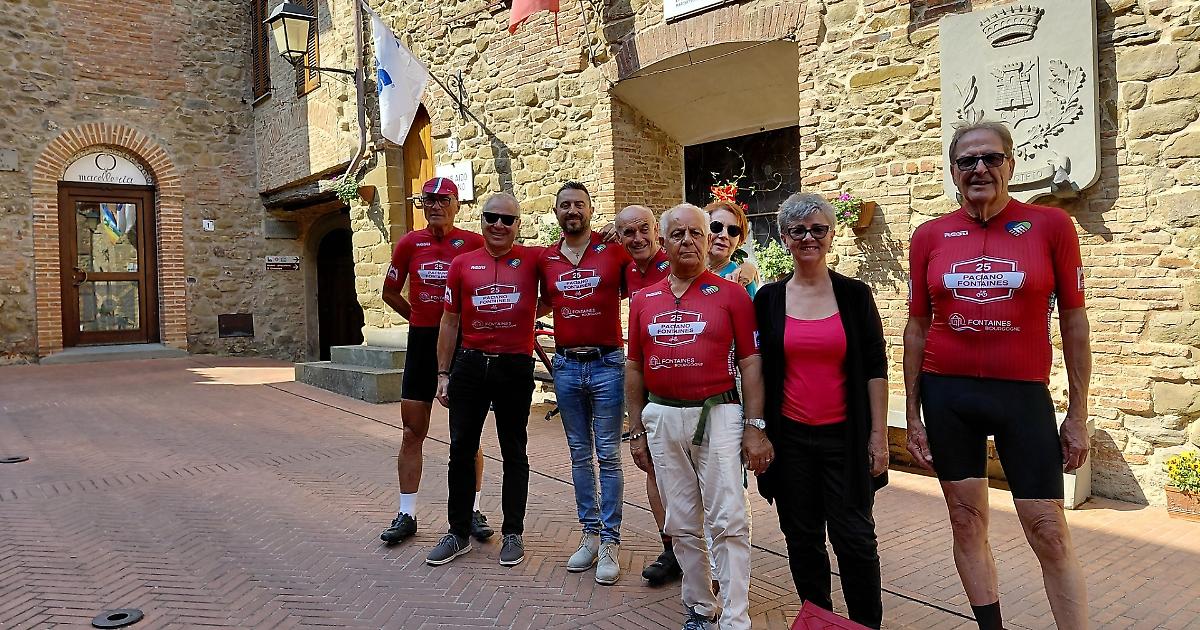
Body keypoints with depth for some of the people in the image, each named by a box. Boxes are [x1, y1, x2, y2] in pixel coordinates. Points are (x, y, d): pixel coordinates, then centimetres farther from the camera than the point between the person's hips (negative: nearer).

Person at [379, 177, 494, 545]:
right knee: (412, 432, 6)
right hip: (421, 342, 2)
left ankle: (472, 511, 18)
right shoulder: (409, 244, 3)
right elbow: (390, 292, 14)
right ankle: (406, 514, 17)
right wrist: (421, 320, 9)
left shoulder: (473, 243, -4)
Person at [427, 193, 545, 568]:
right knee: (461, 450, 8)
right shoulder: (462, 264, 6)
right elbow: (450, 321, 8)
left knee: (514, 452, 9)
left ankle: (513, 533, 22)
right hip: (470, 365, 2)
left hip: (516, 367, -2)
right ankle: (458, 533, 23)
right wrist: (443, 373, 6)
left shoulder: (534, 259, 0)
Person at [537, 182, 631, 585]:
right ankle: (590, 533, 24)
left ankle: (610, 541, 10)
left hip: (607, 363, -4)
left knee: (608, 455, 1)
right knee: (579, 454, 12)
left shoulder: (613, 250, -2)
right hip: (566, 366, 4)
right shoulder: (545, 259, 8)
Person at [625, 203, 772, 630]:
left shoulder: (731, 295, 0)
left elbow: (750, 363, -2)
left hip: (718, 414, -3)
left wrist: (755, 427, -8)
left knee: (729, 521, -4)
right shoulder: (644, 300, 9)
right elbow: (634, 367, 13)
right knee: (683, 524, 12)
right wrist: (636, 428, 11)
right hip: (662, 417, 4)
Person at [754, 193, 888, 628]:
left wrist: (879, 435, -3)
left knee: (854, 536, 2)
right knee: (802, 538, 11)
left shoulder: (855, 295, -1)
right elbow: (763, 371, 7)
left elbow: (875, 368, 0)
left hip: (844, 436, -1)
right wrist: (759, 431, 4)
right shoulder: (769, 299, 3)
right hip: (790, 437, 2)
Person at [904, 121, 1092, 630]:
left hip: (1023, 395, -2)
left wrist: (1078, 414, 1)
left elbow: (1074, 323, 2)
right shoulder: (930, 236, 2)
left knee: (1050, 534, 3)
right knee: (967, 523, 11)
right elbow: (916, 328, 6)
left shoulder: (1051, 226, -2)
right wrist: (912, 416, 5)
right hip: (946, 396, 2)